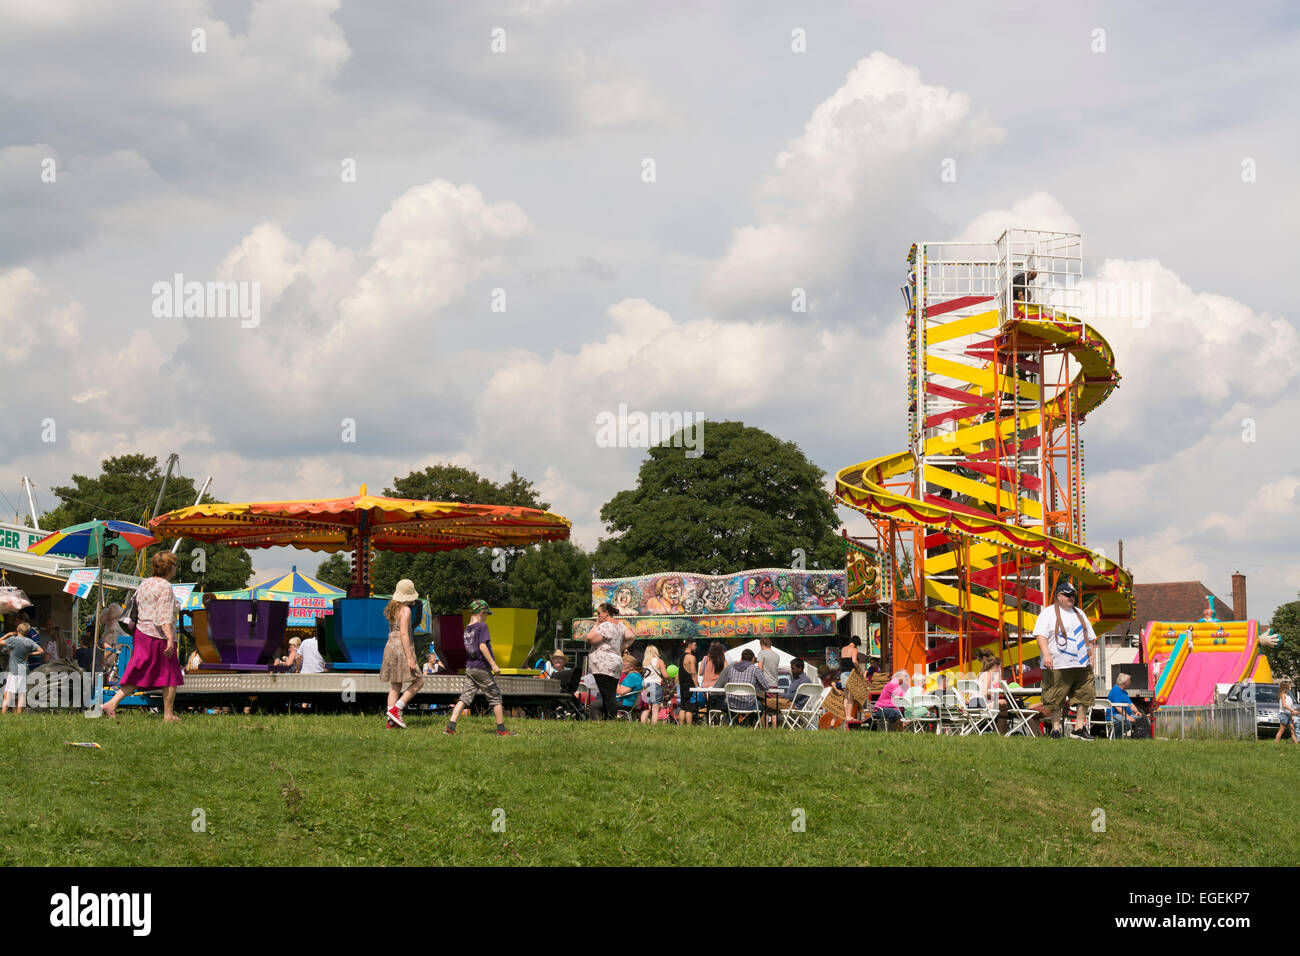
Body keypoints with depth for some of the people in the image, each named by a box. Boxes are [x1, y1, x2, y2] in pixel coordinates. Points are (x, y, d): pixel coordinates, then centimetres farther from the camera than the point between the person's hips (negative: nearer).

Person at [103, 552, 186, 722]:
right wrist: (170, 639, -29)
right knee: (170, 676, 5)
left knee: (137, 675, 8)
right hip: (158, 637, -8)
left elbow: (136, 609, 17)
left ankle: (112, 703, -4)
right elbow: (164, 616, -22)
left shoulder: (144, 583, 13)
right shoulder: (165, 587, -12)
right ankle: (168, 715, 9)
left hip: (141, 632, 8)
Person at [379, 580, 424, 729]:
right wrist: (410, 658, -20)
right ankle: (395, 710, -8)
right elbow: (404, 634, -19)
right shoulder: (405, 610, -12)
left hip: (390, 646, 8)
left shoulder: (391, 609, 12)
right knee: (419, 681, 1)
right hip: (402, 648, -8)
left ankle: (391, 721, 4)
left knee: (395, 686, 10)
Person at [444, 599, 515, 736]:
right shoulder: (482, 626, -12)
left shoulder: (467, 628, 12)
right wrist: (493, 664, -19)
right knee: (495, 697, 3)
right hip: (481, 669, -7)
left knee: (465, 697, 5)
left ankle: (450, 727, -4)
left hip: (470, 668, 7)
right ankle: (501, 730, 8)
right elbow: (482, 646, -20)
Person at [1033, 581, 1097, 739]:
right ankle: (1056, 729, 5)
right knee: (1056, 701, -4)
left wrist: (1091, 656, 17)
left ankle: (1079, 728, 6)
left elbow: (1090, 637, 26)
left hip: (1082, 666, 6)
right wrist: (1046, 655, -22)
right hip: (1058, 667, -6)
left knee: (1084, 696, 1)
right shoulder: (1048, 613, 1)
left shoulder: (1079, 613, 21)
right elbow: (1041, 635, -9)